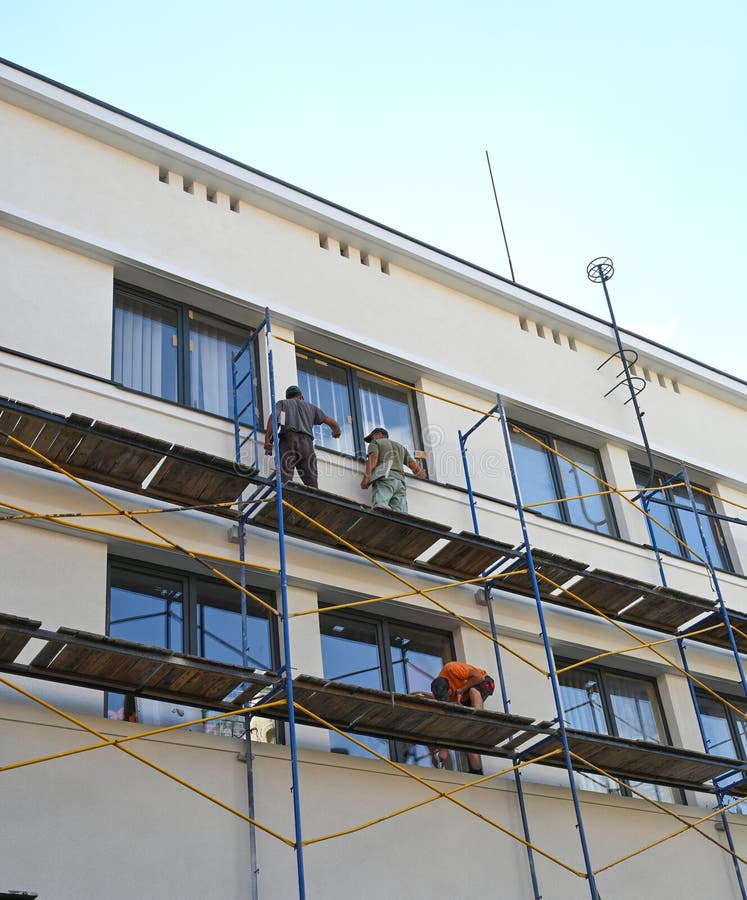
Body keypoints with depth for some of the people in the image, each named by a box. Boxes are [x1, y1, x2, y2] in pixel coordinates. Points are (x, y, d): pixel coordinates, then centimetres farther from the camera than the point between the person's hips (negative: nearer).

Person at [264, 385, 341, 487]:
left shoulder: (282, 403, 23)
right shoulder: (310, 407, 30)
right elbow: (331, 421, 28)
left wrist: (267, 439, -10)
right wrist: (337, 430, 52)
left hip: (288, 441, -2)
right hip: (307, 444, 2)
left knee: (284, 483, -16)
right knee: (312, 487, -5)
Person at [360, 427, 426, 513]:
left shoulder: (375, 443, 21)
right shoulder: (400, 447, 35)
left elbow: (373, 457, 0)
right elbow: (413, 465, 25)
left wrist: (366, 477, -11)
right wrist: (421, 473, 47)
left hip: (384, 478, -5)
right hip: (400, 481, 5)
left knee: (380, 508, -31)